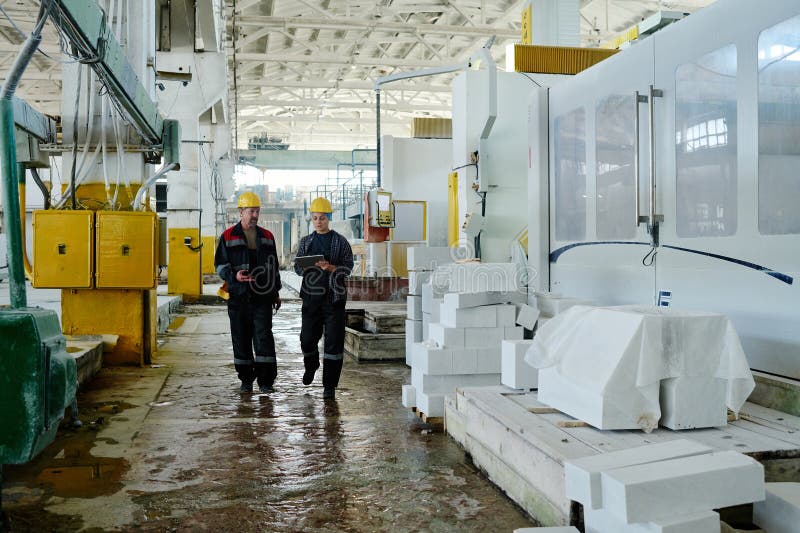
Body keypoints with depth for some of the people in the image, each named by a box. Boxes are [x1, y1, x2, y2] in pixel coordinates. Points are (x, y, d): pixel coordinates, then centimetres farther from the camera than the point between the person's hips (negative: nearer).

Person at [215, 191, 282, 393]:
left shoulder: (267, 237, 13)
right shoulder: (228, 237, 3)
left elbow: (274, 266, 19)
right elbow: (220, 264, 3)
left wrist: (276, 292, 17)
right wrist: (234, 275, -17)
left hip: (263, 297, 1)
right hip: (238, 296, -1)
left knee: (263, 336, -5)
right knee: (241, 339, 5)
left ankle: (265, 380, -1)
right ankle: (246, 380, 17)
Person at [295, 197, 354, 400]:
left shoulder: (340, 242, 3)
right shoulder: (306, 242, 12)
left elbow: (348, 267, -2)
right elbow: (297, 267, 11)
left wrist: (332, 268, -20)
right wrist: (307, 267, -11)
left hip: (334, 297, -2)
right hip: (311, 296, 3)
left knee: (334, 342, -4)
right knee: (307, 338, 5)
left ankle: (329, 386, 3)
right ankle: (311, 366, 39)